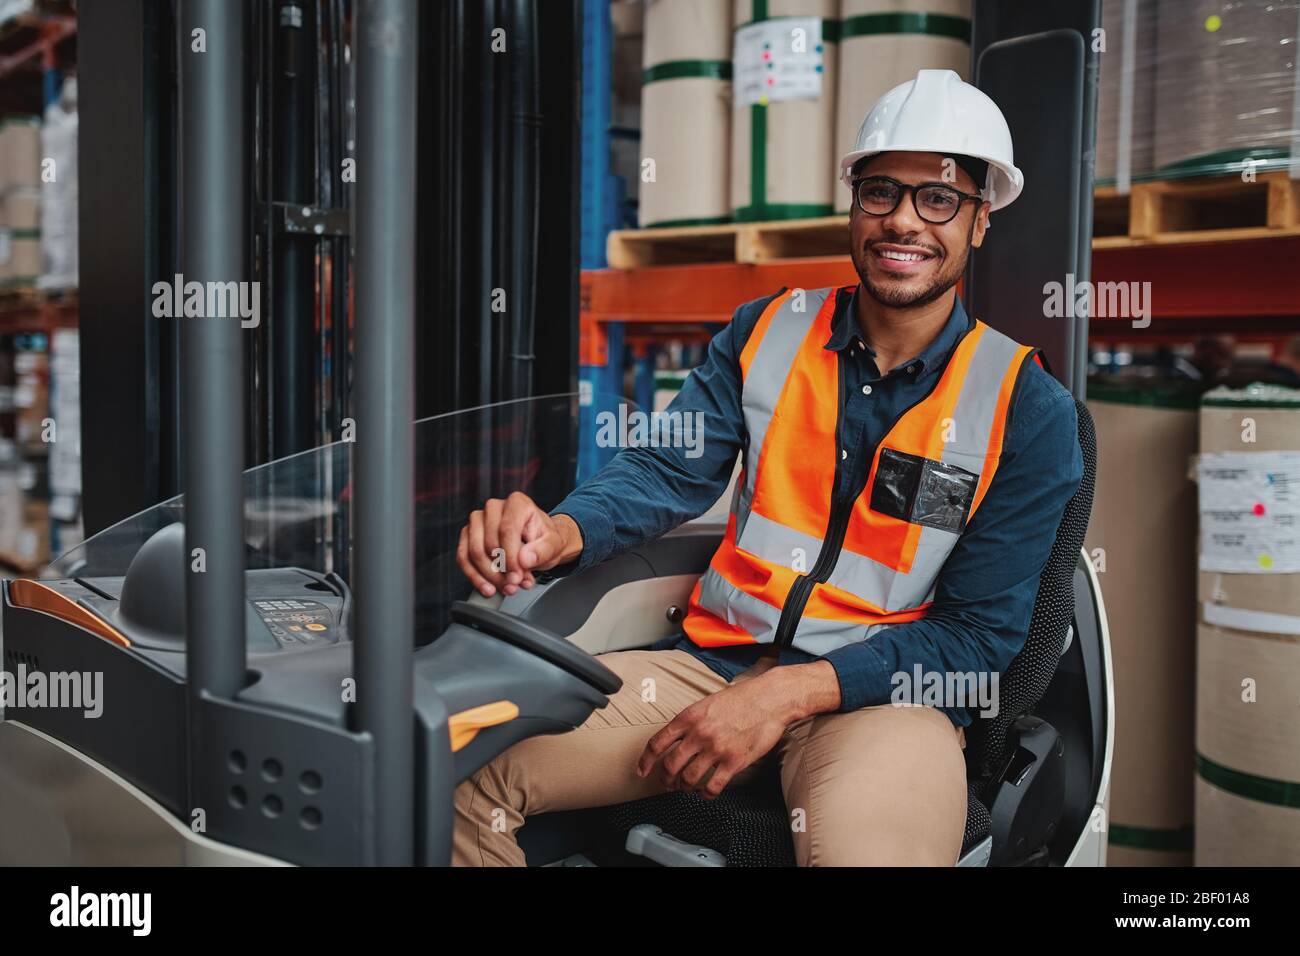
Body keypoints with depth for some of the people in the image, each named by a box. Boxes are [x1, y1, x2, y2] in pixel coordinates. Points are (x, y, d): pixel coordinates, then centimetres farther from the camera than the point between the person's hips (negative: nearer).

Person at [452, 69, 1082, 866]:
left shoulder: (1027, 407, -4)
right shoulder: (766, 332, 8)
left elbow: (979, 633, -6)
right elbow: (668, 472, 2)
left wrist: (791, 692, -19)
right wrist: (560, 532, -22)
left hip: (879, 689, -3)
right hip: (712, 661, 4)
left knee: (865, 847, -39)